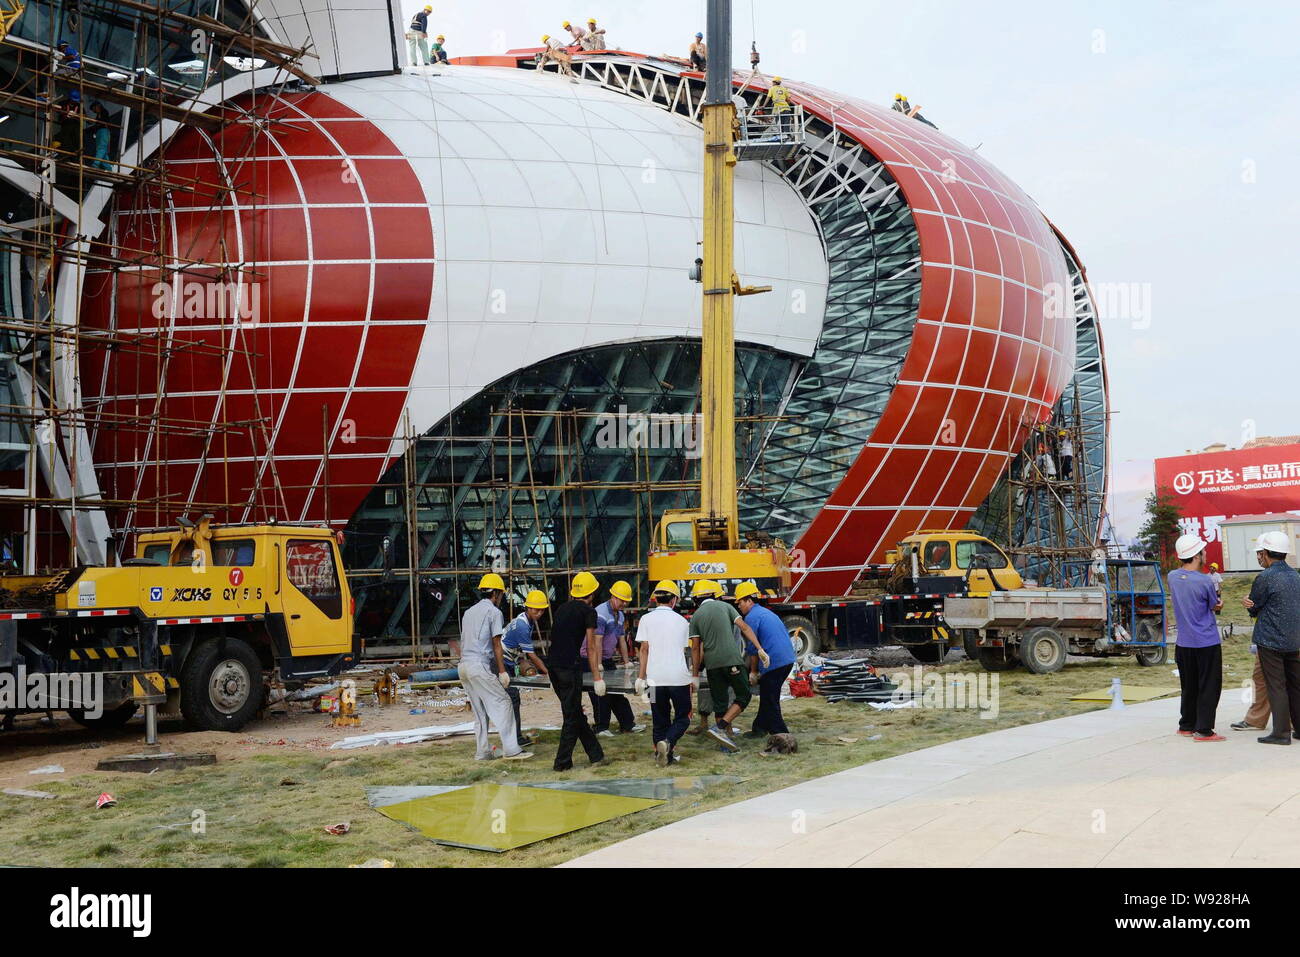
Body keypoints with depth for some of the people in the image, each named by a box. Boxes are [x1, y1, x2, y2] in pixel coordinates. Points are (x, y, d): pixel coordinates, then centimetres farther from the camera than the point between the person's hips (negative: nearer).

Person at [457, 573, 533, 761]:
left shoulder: (469, 612, 20)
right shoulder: (494, 612, -3)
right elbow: (496, 645, -7)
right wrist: (502, 671, -6)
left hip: (464, 666, 8)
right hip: (480, 666, -8)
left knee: (479, 711, 13)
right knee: (502, 704, -8)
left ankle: (482, 752, 12)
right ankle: (511, 749, -15)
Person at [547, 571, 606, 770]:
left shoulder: (562, 608, 18)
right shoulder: (588, 611, -2)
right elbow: (591, 646, -6)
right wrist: (597, 676, -5)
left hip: (552, 664, 7)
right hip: (569, 666, -7)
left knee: (575, 711, 15)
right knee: (572, 715, 3)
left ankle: (595, 754, 22)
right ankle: (562, 762, 4)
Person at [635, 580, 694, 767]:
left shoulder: (646, 619, 2)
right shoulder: (681, 621, 8)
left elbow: (644, 649, -2)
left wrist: (641, 676, 3)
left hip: (656, 677, 0)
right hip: (679, 677, 0)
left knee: (660, 718, 11)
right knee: (683, 717, 8)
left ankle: (662, 753, 7)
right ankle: (668, 741, -17)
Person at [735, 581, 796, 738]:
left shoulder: (751, 617, -8)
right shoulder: (767, 612, 19)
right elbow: (786, 632, 24)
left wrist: (753, 672, 0)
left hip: (773, 663, -9)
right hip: (788, 659, 9)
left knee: (769, 700, 0)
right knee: (767, 696, 20)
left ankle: (781, 734, -1)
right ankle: (760, 728, 29)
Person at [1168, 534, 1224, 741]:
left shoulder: (1172, 576, 0)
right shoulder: (1204, 581, -17)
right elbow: (1216, 607, -2)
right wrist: (1218, 602, 20)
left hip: (1184, 643, 6)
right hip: (1207, 642, -6)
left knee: (1189, 686, 17)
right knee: (1209, 686, 2)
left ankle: (1186, 726, 24)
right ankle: (1203, 730, 1)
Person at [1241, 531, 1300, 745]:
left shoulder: (1265, 577, -14)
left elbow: (1254, 609, -7)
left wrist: (1248, 603, 17)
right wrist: (1252, 604, 8)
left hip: (1270, 641, -7)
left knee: (1276, 686, -2)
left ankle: (1281, 732, -2)